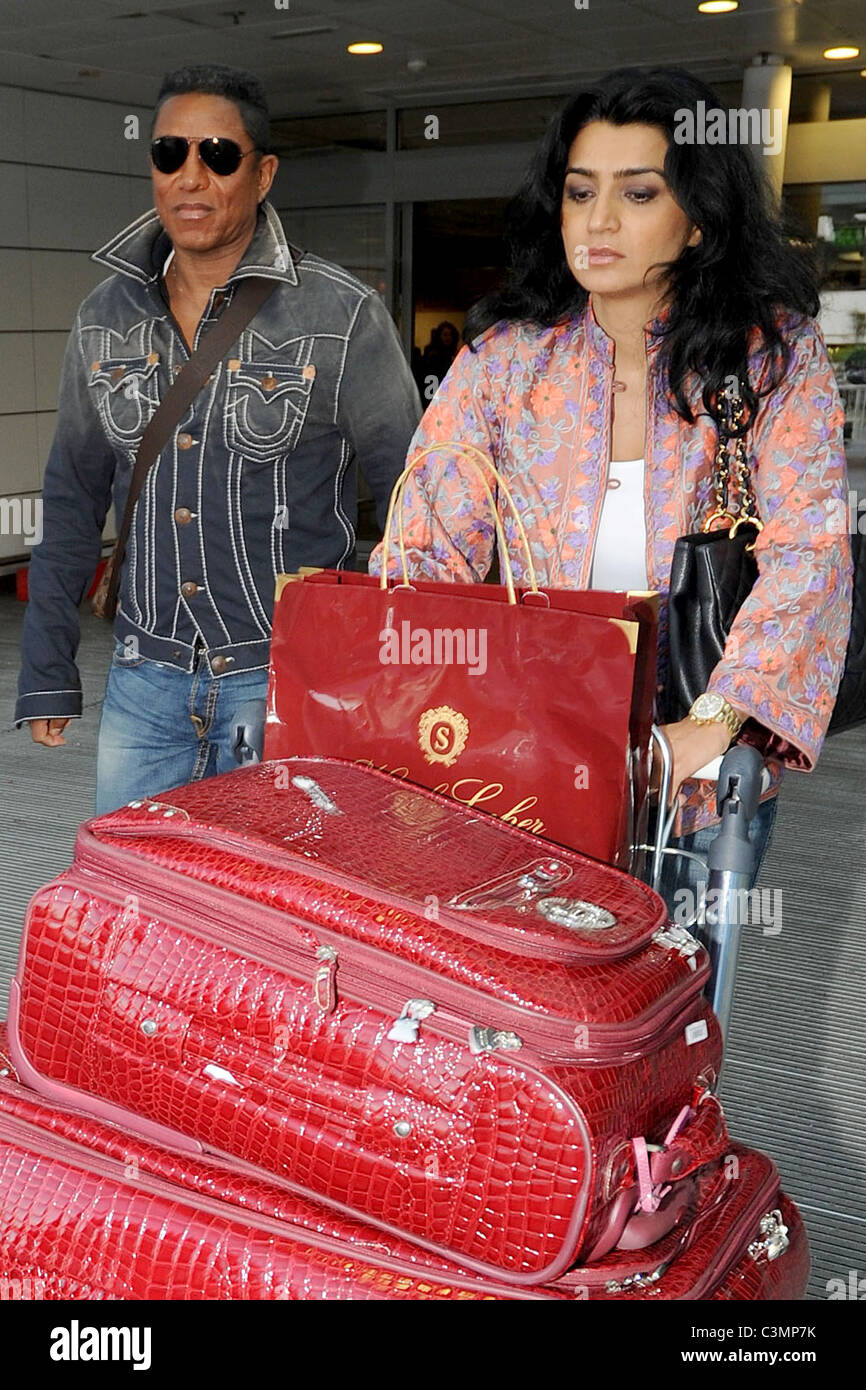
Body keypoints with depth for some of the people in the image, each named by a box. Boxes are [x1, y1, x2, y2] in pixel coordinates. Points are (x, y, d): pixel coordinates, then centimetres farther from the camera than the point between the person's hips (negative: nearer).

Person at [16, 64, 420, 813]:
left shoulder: (343, 317, -9)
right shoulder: (106, 316, 5)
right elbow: (74, 498, 13)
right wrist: (46, 673, 11)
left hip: (288, 676, -4)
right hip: (145, 676, 4)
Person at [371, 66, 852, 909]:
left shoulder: (775, 351, -6)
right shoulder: (505, 357, -3)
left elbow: (808, 553, -17)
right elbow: (425, 552, -5)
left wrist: (709, 727, -30)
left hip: (702, 782, 0)